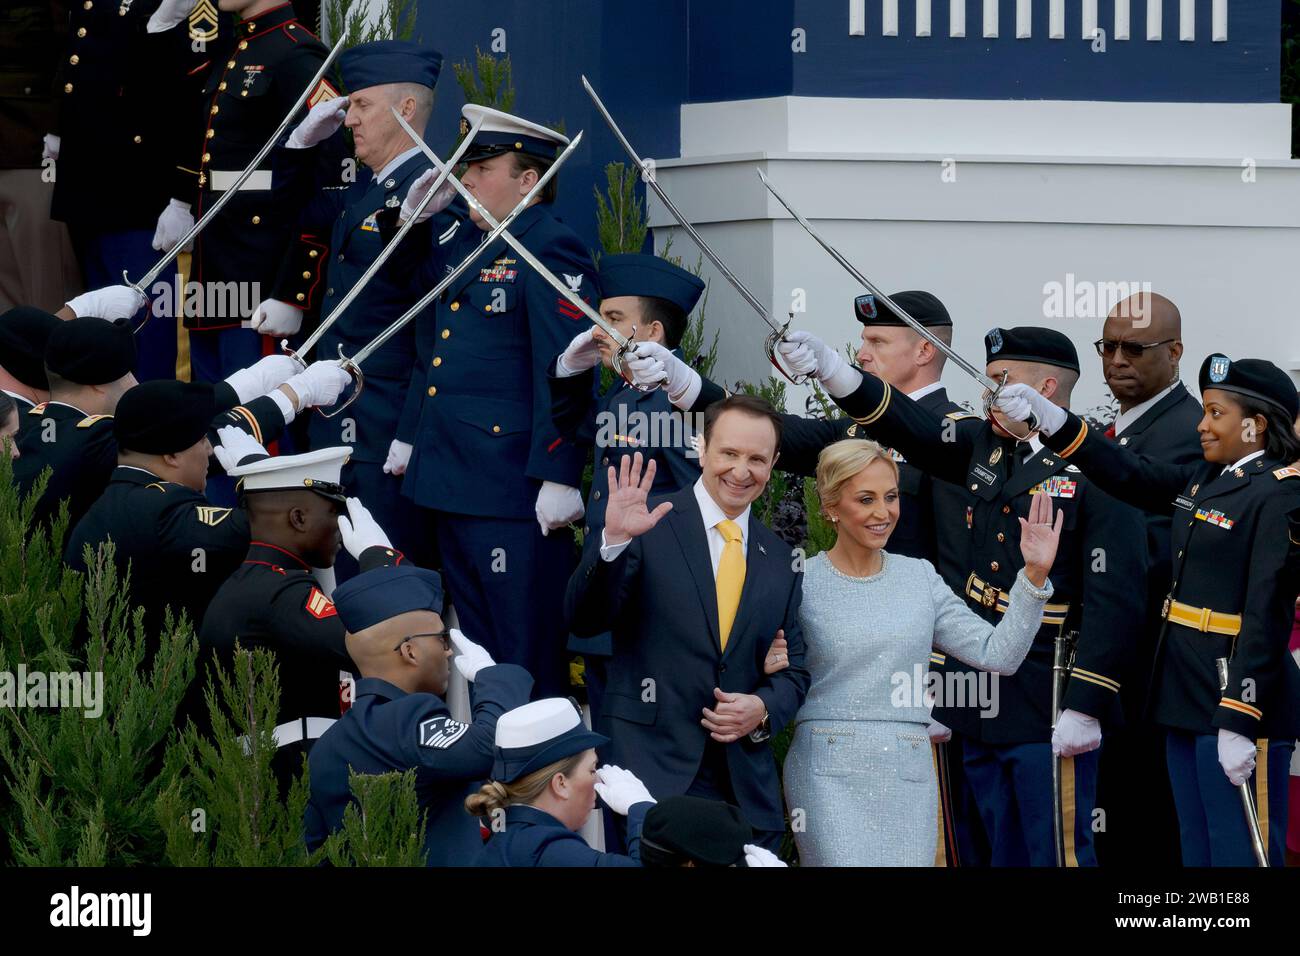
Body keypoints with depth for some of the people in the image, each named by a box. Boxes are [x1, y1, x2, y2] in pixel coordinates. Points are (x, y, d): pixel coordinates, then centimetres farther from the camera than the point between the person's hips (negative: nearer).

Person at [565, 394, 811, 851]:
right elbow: (583, 620, -10)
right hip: (653, 772, -4)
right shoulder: (652, 528, -1)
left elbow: (794, 668, 18)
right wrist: (614, 541, -25)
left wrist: (764, 709, -3)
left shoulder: (780, 561, 13)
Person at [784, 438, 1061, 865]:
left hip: (909, 779, 4)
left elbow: (997, 654, 7)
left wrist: (1035, 574, -2)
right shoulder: (800, 584, -1)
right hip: (830, 777, -4)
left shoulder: (920, 577, 10)